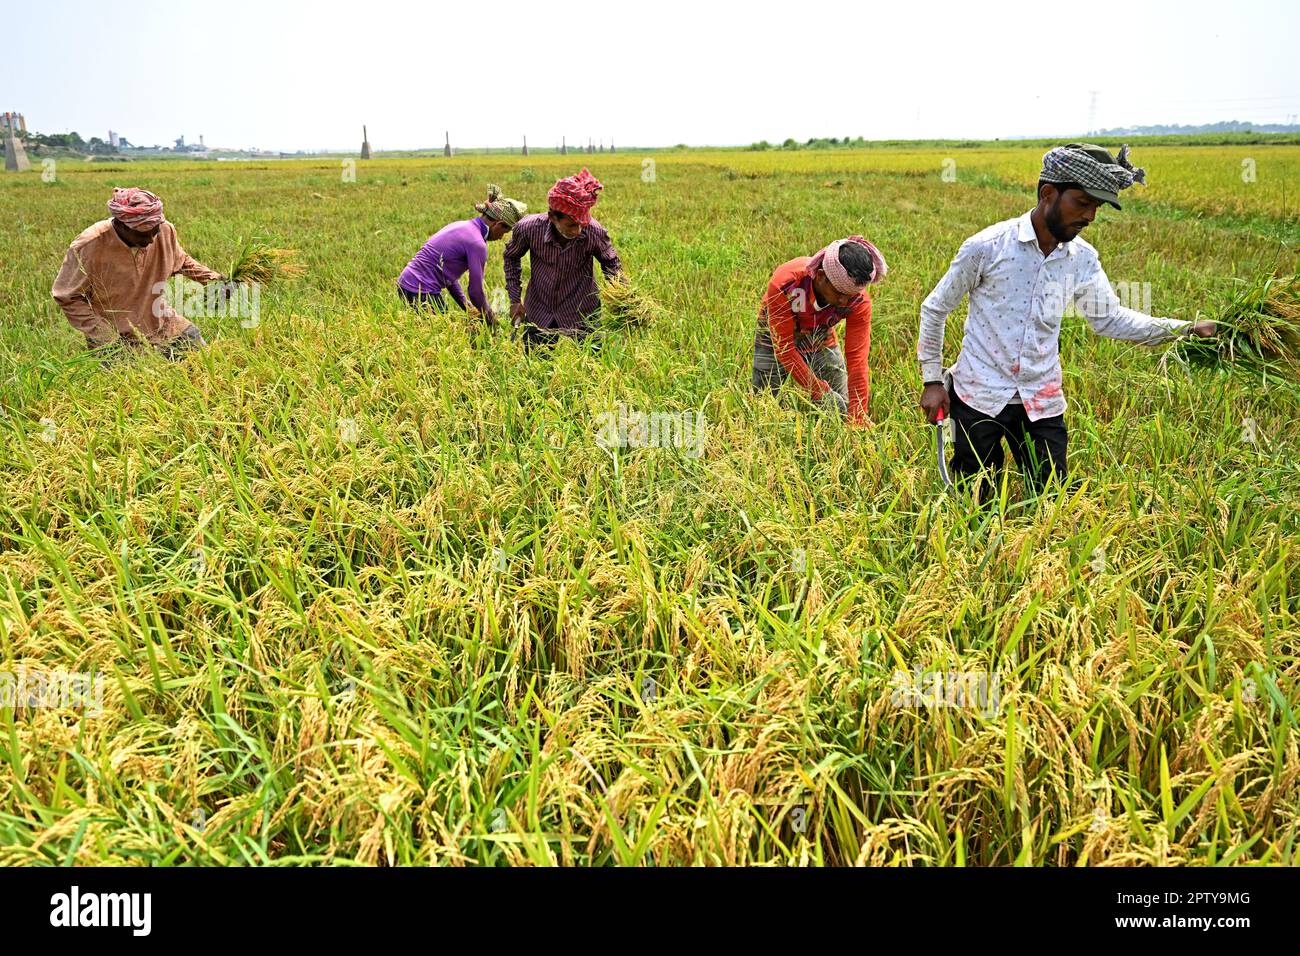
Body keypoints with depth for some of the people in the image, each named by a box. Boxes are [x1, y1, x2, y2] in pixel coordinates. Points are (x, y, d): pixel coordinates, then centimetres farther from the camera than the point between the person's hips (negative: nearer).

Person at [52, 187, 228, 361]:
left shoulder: (165, 231, -13)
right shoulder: (89, 247, -25)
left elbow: (182, 261, 12)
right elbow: (68, 298, -14)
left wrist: (214, 279, -1)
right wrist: (104, 336, -21)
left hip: (161, 322, 4)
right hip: (116, 335, -4)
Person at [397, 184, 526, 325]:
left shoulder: (460, 226, 12)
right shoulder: (477, 244, -15)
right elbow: (476, 291, -9)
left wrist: (466, 307, 20)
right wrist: (490, 316, 9)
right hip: (422, 292, -9)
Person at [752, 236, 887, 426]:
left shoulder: (859, 301, -30)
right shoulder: (784, 283, -39)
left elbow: (858, 361, -29)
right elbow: (784, 347, -32)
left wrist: (858, 422, -34)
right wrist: (820, 391, -34)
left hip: (820, 339, 2)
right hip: (776, 339, -2)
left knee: (842, 410, 1)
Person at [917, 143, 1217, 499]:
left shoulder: (1082, 258, 0)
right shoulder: (986, 246, -13)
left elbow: (1110, 318, 5)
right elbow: (934, 309, -3)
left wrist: (1185, 327, -8)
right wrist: (932, 380, -3)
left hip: (1041, 402, 4)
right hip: (979, 396, -4)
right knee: (974, 504, 7)